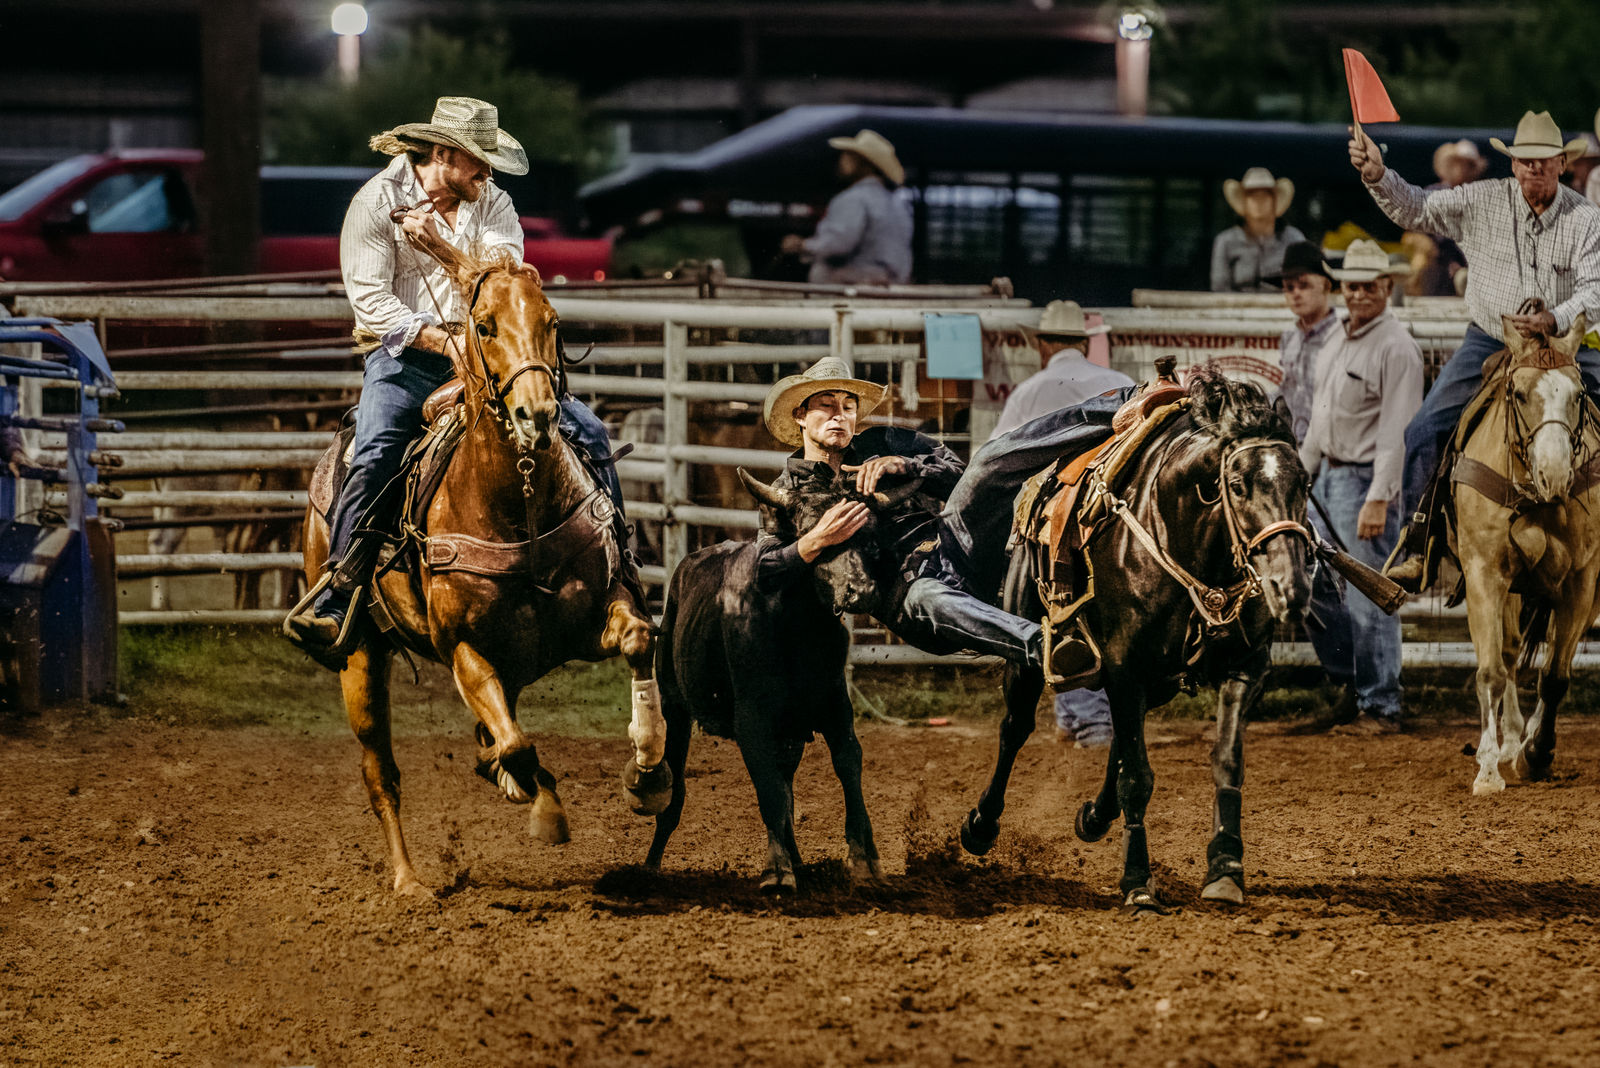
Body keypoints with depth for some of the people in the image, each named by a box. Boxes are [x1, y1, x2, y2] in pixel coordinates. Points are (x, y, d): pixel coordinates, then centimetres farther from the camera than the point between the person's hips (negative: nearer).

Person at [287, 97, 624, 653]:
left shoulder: (493, 205, 9)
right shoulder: (377, 202, -2)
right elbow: (371, 299, -10)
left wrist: (441, 245, -22)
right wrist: (443, 341, -19)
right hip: (404, 354, -4)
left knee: (586, 431, -8)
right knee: (374, 460, -30)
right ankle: (334, 604, -30)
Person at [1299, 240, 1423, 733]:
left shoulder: (1396, 347, -13)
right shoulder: (1338, 341, 14)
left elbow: (1396, 431, -18)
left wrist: (1378, 498, -23)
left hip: (1365, 479, -9)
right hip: (1328, 476, 9)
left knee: (1369, 599, -8)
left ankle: (1380, 706, -3)